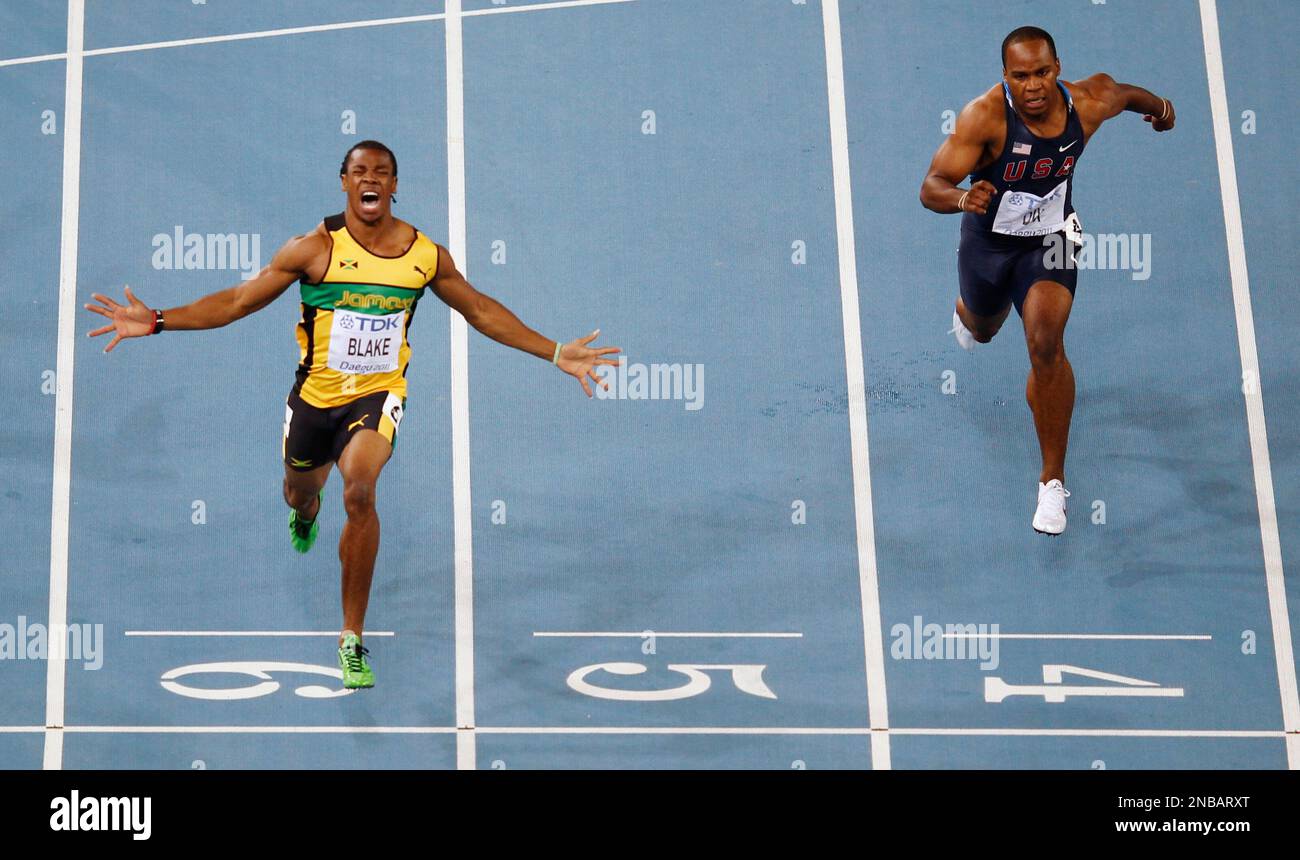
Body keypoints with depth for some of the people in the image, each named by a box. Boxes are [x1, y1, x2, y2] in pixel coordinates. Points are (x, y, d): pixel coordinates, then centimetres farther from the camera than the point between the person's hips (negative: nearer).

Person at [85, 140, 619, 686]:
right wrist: (156, 322, -14)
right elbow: (239, 301, -6)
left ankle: (352, 637, -13)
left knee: (359, 492, -26)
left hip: (378, 394, -1)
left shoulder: (426, 256, -6)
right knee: (300, 493, 22)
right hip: (315, 392, 1)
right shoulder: (314, 248, -11)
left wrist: (555, 354, 6)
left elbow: (481, 311, 7)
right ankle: (306, 514, 67)